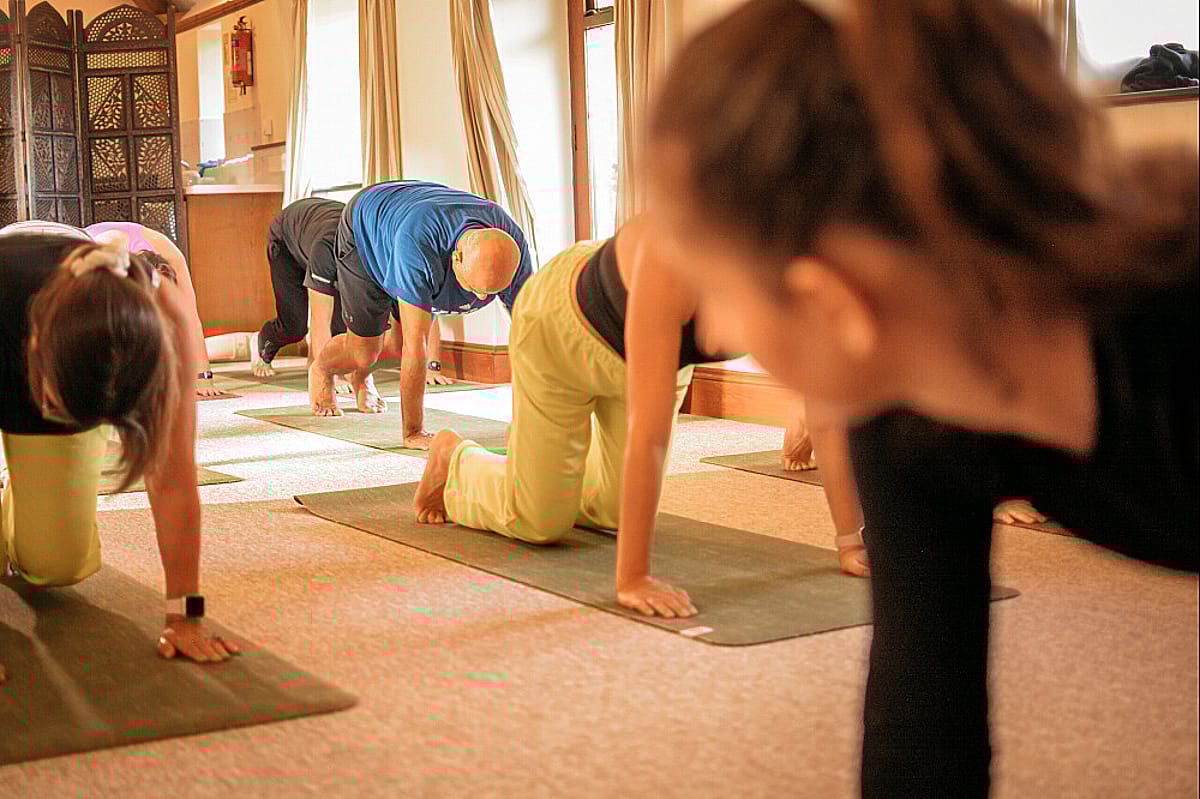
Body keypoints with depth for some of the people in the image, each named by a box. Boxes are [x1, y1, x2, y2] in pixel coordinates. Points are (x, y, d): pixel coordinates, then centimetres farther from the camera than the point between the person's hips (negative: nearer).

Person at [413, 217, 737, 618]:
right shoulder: (670, 263, -48)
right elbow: (649, 431, -48)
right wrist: (632, 577, -47)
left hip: (653, 345, 6)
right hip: (563, 331, -5)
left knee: (620, 511, 14)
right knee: (539, 523, 3)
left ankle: (538, 449, 45)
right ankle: (453, 461, 35)